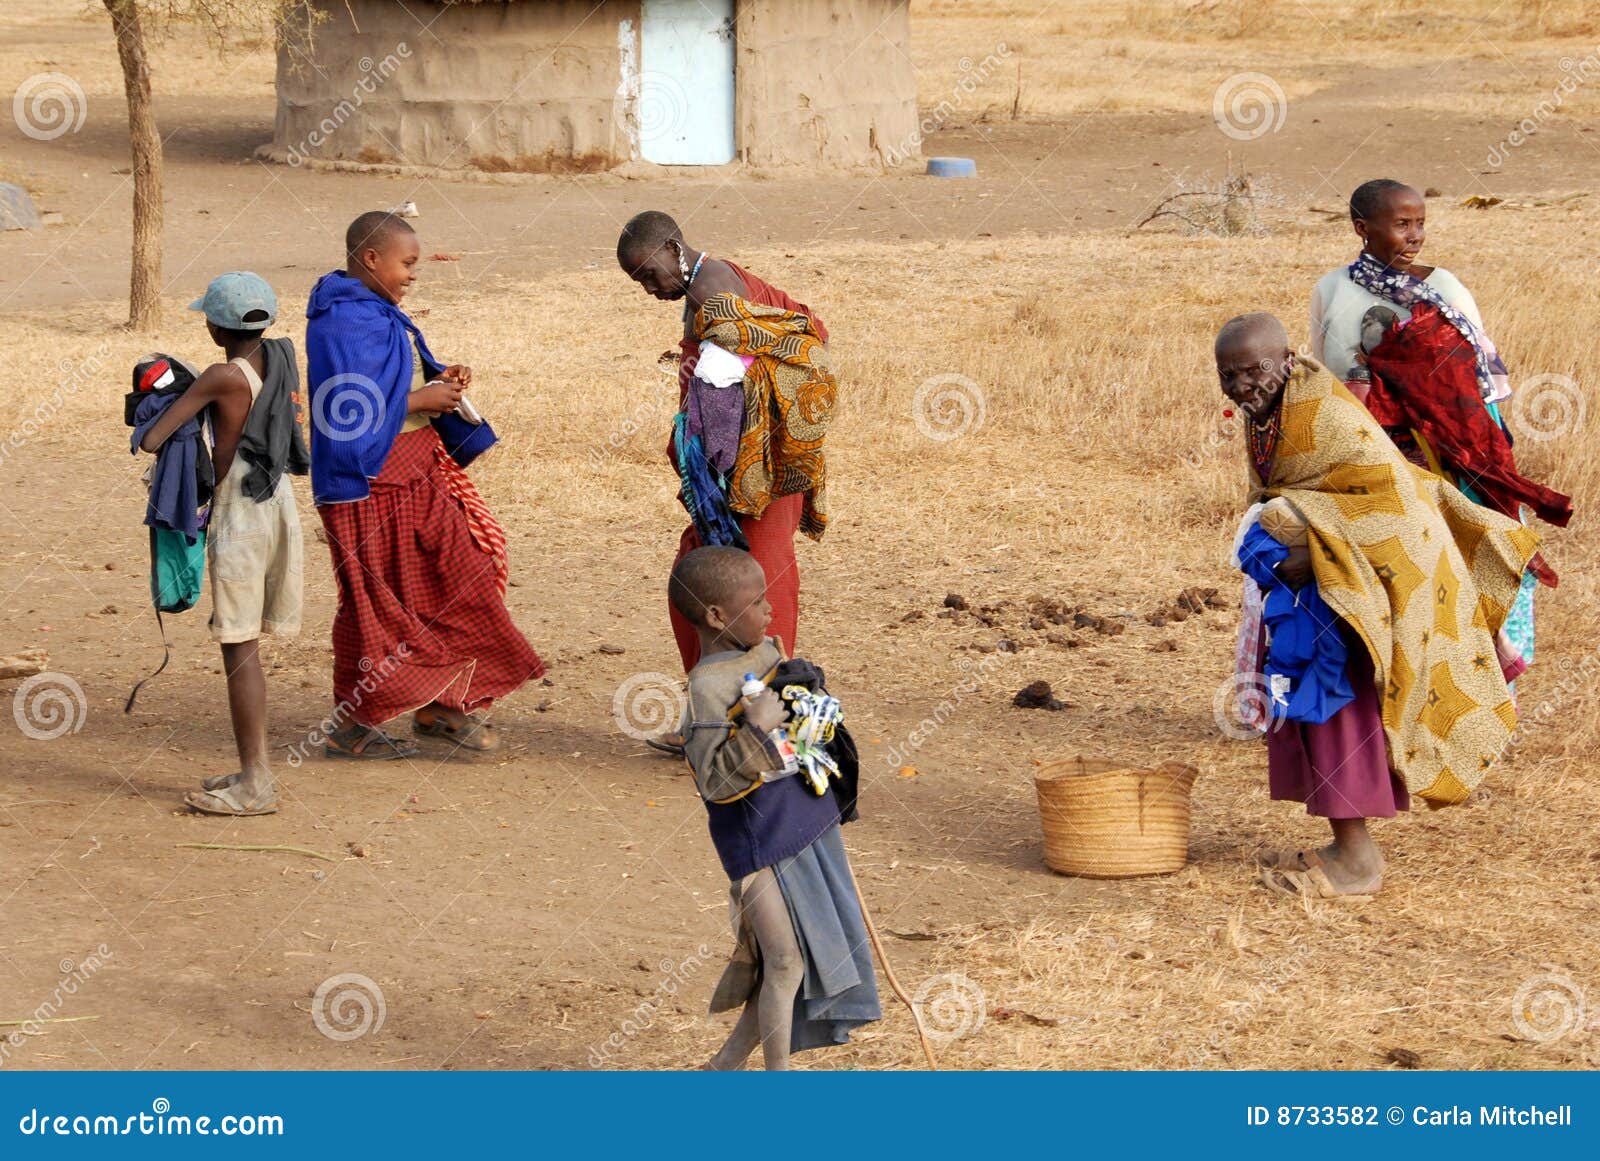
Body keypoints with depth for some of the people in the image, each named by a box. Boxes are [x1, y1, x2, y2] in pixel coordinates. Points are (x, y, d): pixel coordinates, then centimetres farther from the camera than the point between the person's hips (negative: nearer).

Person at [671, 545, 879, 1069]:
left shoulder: (768, 653, 5)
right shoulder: (708, 687, -21)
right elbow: (715, 780, -24)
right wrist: (757, 730, -33)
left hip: (808, 826, 9)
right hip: (761, 843, -9)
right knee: (787, 961, -2)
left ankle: (727, 1063, 28)